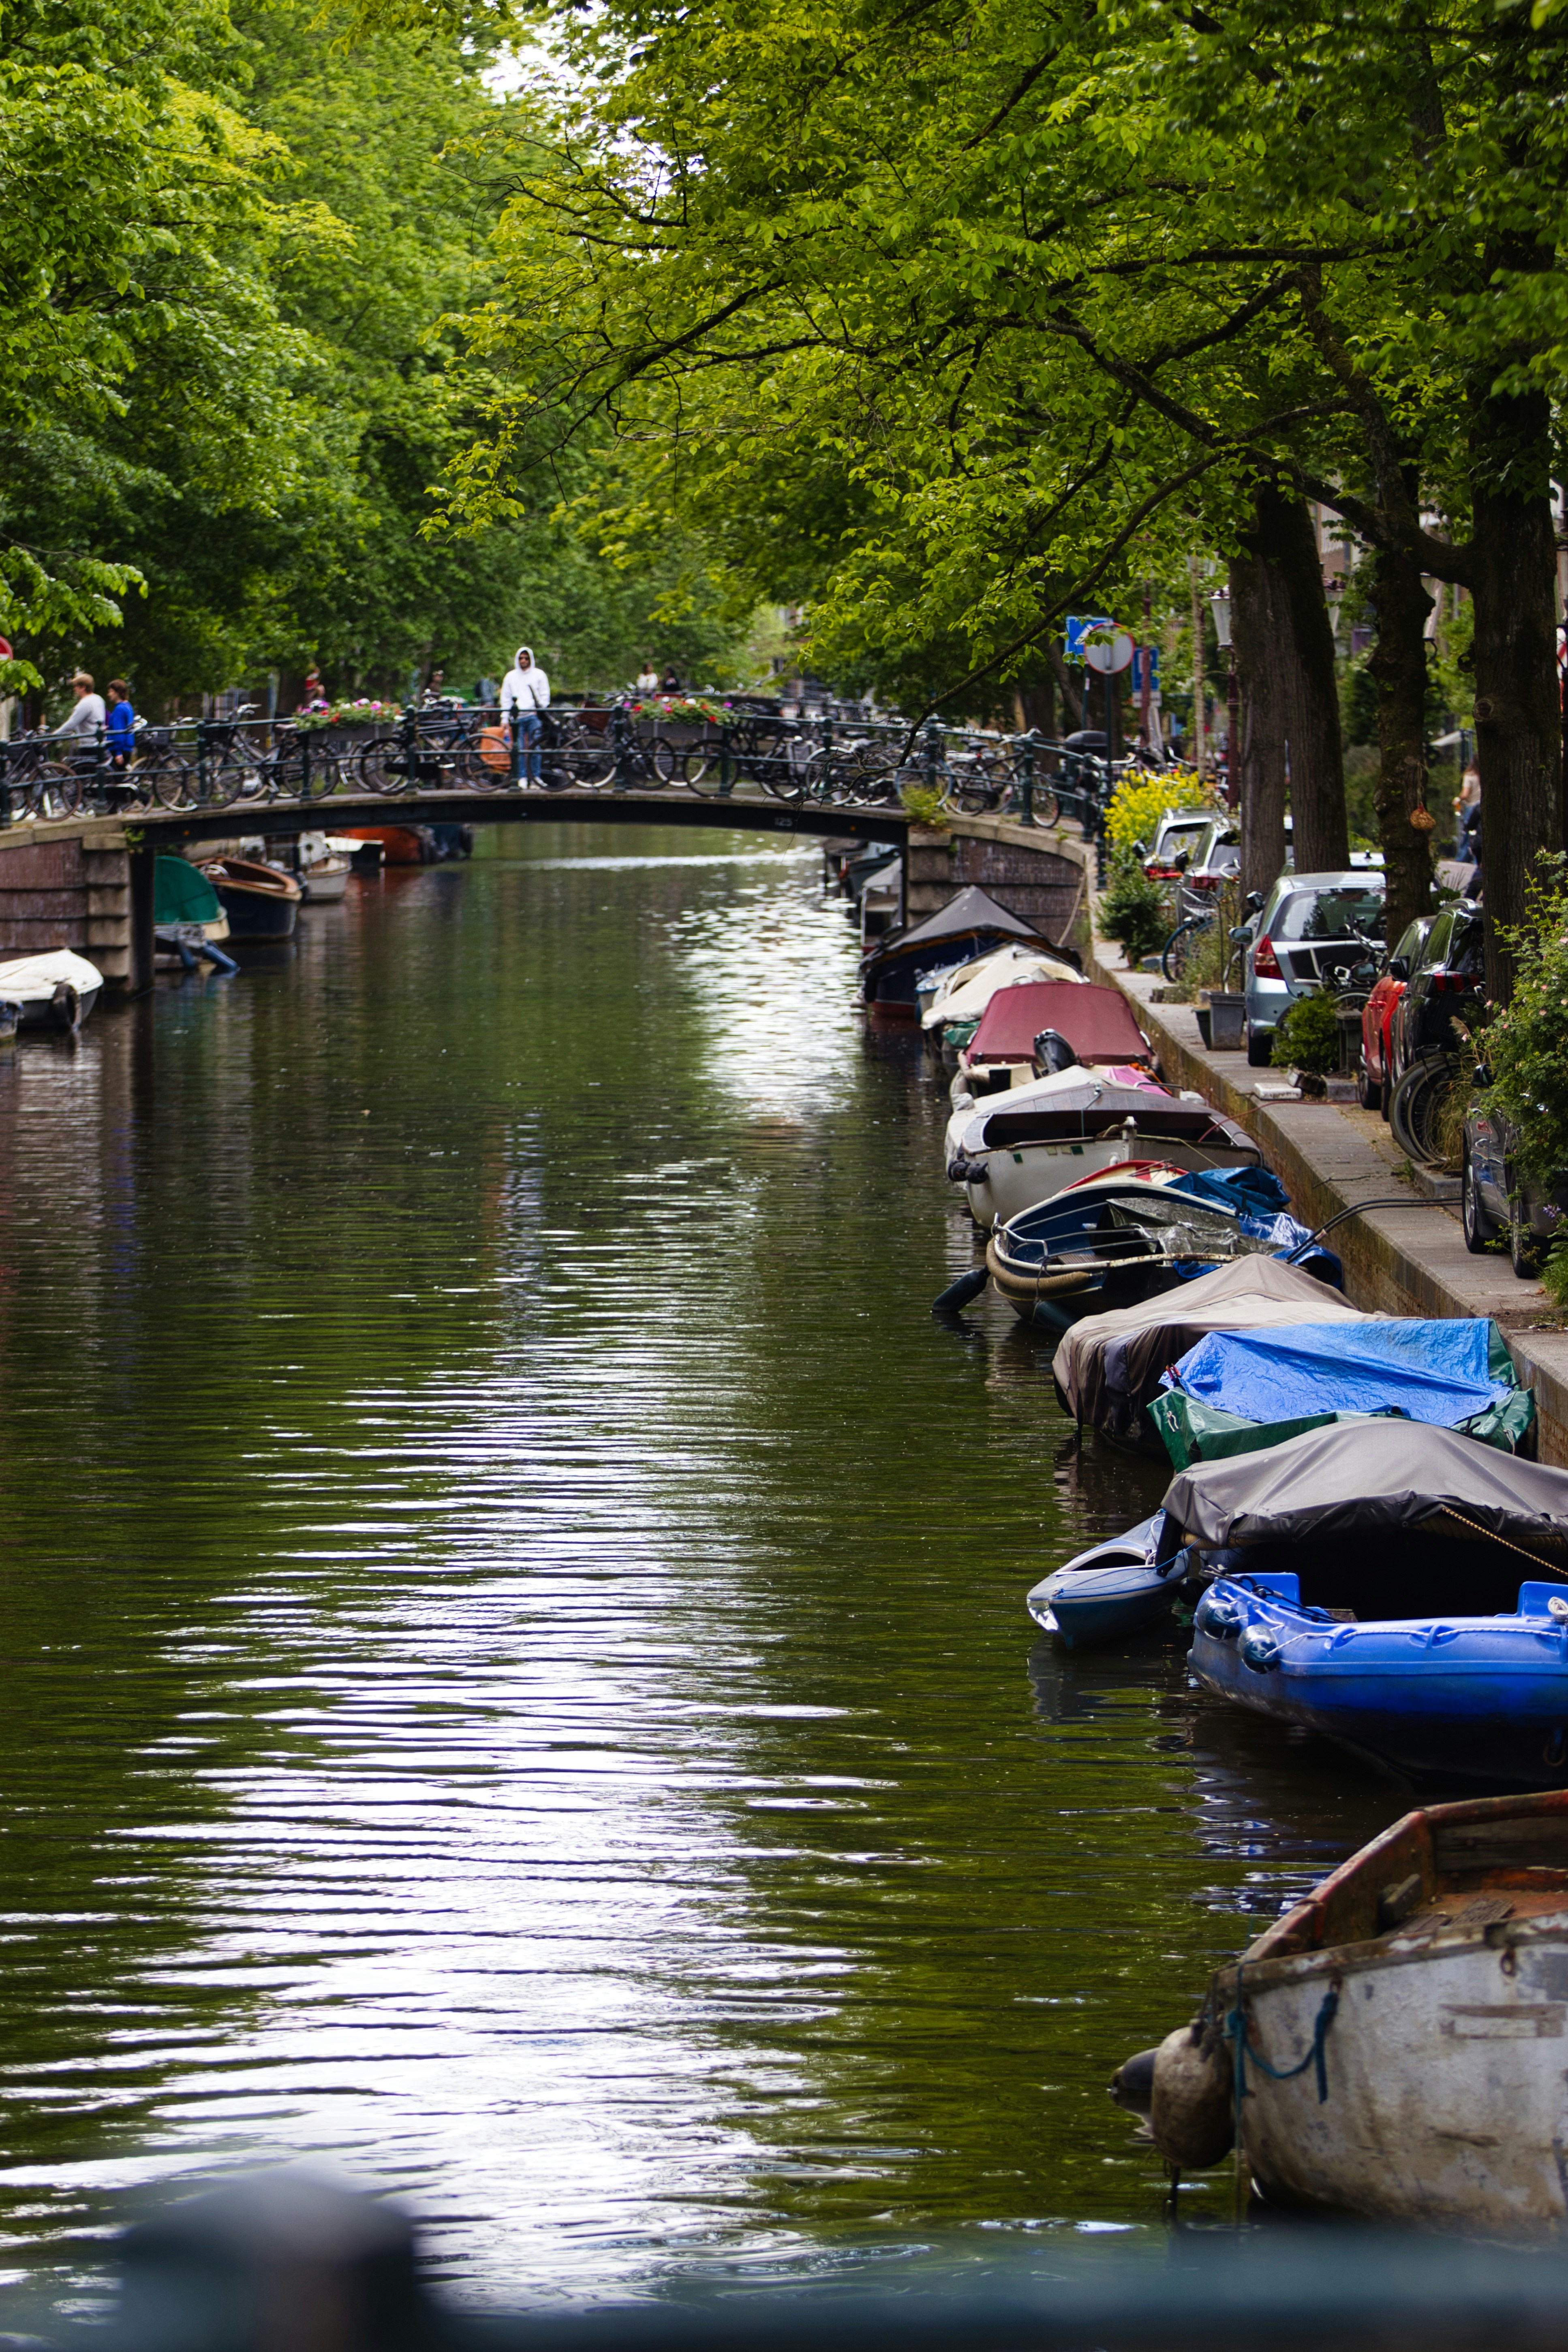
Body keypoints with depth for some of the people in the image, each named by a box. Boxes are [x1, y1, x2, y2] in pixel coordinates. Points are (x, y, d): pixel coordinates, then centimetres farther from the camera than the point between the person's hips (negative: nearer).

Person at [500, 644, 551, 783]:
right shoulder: (511, 676, 16)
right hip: (517, 718, 2)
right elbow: (506, 699, 16)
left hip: (534, 716, -2)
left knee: (534, 748, -7)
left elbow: (545, 695, 9)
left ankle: (535, 777, -3)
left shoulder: (539, 675, 11)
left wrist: (540, 710, -7)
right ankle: (523, 778, 1)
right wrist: (504, 718, 8)